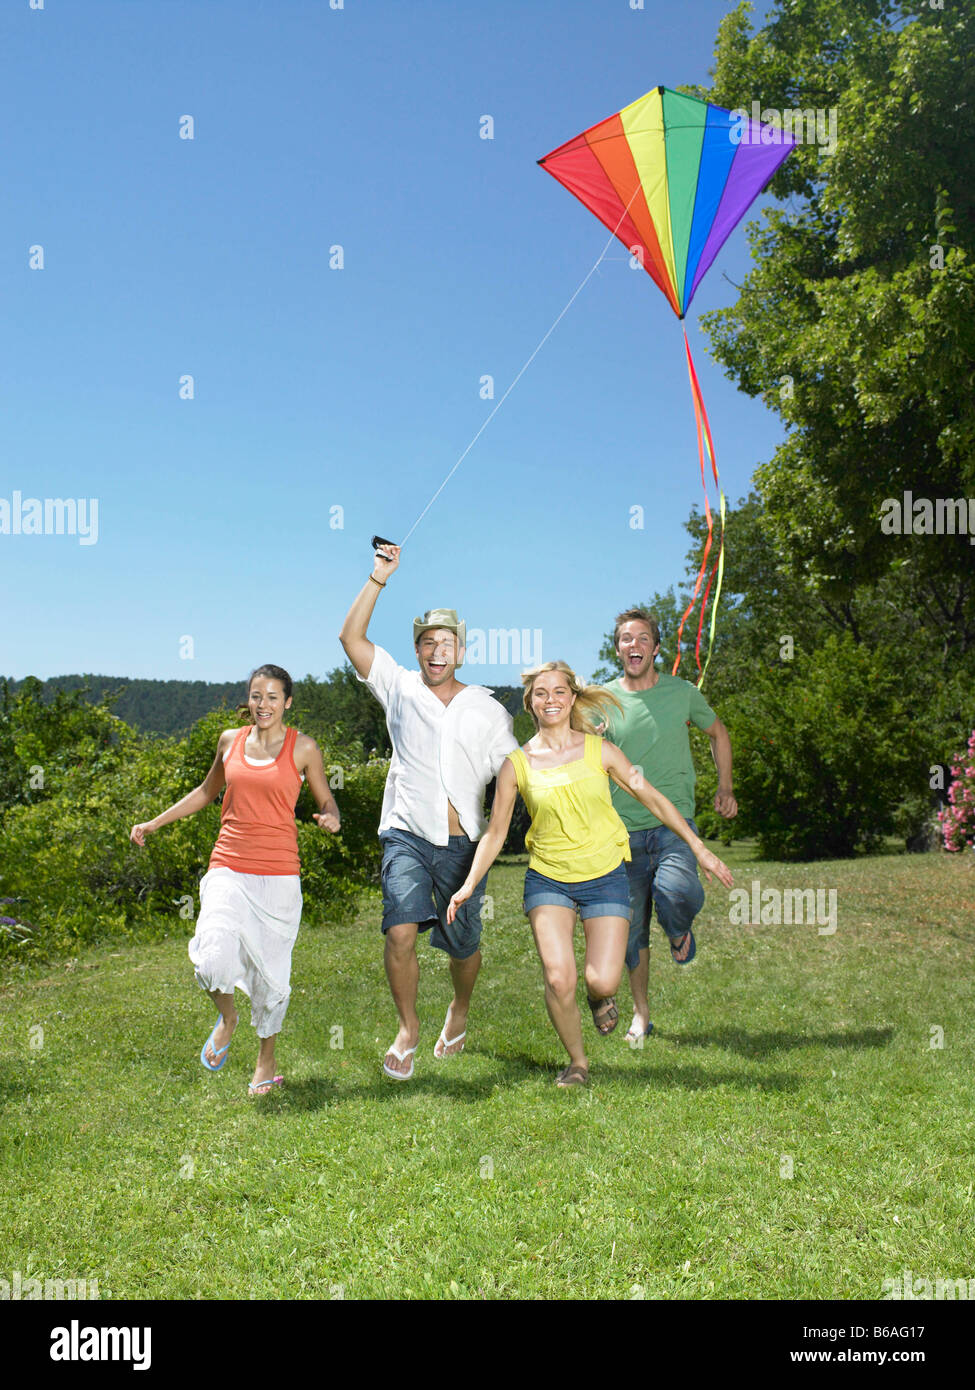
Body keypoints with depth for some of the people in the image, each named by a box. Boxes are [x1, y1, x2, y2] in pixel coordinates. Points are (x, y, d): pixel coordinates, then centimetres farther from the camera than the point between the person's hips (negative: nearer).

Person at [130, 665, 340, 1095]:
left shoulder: (303, 748, 0)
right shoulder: (230, 740, 8)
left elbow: (327, 802, 8)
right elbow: (207, 791, 24)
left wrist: (331, 819, -16)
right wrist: (155, 823, 22)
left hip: (278, 874, -2)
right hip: (228, 868, 2)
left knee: (270, 970, 6)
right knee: (214, 961, -17)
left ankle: (266, 1063, 29)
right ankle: (226, 1017, 18)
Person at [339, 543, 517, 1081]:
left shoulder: (487, 709, 9)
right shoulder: (399, 687, 8)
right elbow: (351, 637, 1)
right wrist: (378, 578, -5)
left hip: (463, 842, 1)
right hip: (407, 835, -1)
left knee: (463, 945, 9)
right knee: (400, 932, -18)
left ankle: (459, 1012, 40)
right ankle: (407, 1029, 2)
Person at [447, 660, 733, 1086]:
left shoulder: (599, 751, 0)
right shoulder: (517, 764, -1)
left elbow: (652, 798, 6)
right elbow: (495, 833, 6)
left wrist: (699, 849, 6)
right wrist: (469, 884, -4)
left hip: (605, 878, 0)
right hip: (548, 881, 0)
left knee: (602, 982, -11)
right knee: (558, 980, -15)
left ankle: (601, 995, 29)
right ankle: (577, 1062, 13)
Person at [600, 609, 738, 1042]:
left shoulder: (682, 692, 4)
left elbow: (717, 733, 21)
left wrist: (724, 788, 13)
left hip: (673, 821, -1)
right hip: (624, 828, 1)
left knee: (675, 892, -28)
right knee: (631, 926, 5)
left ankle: (680, 933, 9)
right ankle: (641, 1013, 25)